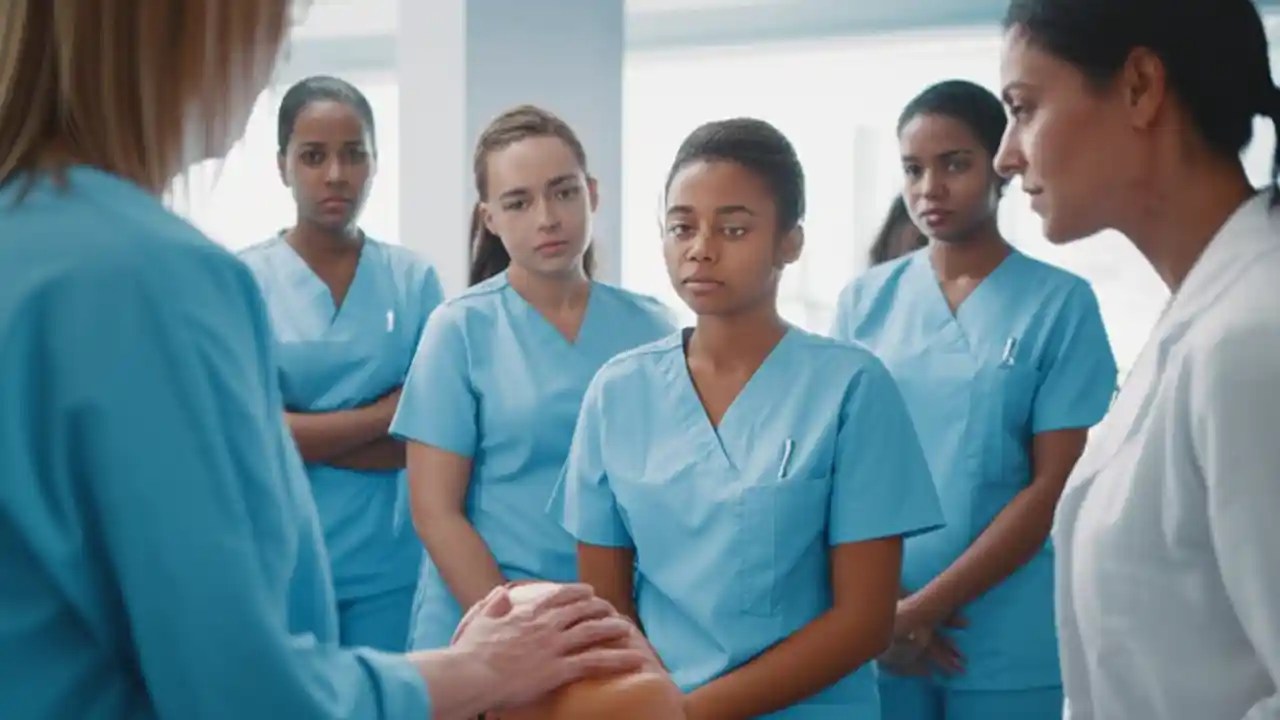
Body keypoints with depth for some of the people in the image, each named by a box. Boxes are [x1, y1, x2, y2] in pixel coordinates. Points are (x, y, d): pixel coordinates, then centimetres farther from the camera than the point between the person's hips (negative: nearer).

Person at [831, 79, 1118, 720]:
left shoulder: (1062, 303, -4)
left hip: (1011, 648, -2)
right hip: (874, 633, 2)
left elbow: (1054, 487, -8)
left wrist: (922, 608, -12)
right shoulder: (864, 302, 4)